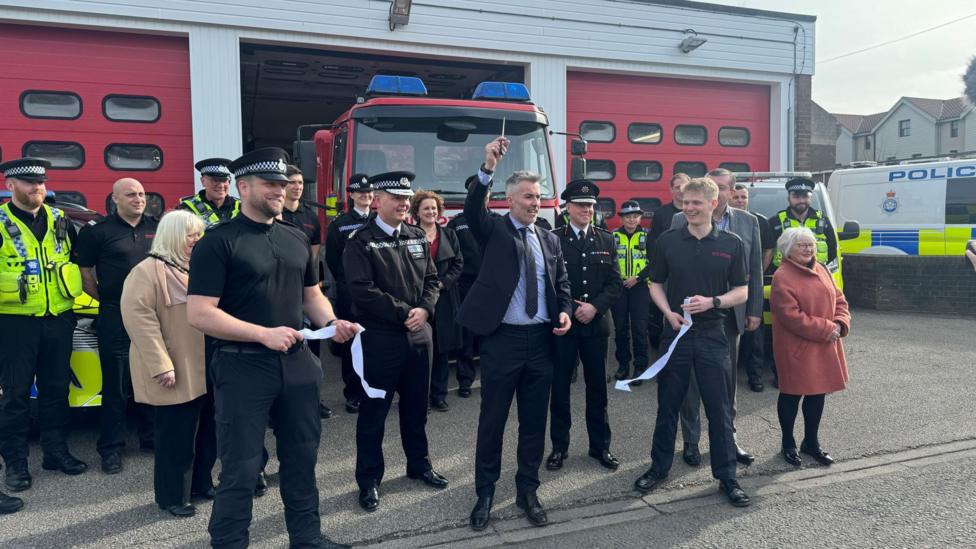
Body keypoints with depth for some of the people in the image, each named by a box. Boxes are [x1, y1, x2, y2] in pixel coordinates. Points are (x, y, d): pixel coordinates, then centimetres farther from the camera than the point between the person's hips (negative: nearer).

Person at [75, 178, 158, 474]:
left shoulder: (156, 227, 9)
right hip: (116, 319, -4)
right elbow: (85, 271, 2)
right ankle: (111, 447, 13)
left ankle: (151, 438, 25)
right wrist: (106, 299, -1)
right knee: (116, 385, 1)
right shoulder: (98, 231, -2)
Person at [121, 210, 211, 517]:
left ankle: (201, 483, 32)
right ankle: (172, 496, 16)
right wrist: (161, 365, -23)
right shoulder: (149, 270, -13)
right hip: (176, 372, -8)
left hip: (204, 368, 8)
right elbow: (138, 315, -21)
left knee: (205, 430, 15)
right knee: (177, 434, 1)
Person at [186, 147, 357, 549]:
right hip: (243, 366, -6)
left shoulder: (296, 239, 9)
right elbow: (199, 314, -16)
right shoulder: (218, 241, -10)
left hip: (296, 362, 6)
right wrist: (264, 334, -21)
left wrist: (332, 323, -2)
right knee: (241, 468, 5)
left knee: (302, 456, 16)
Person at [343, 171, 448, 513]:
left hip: (419, 334, 6)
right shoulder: (361, 241, -9)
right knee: (373, 410, 5)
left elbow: (431, 279, 11)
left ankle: (419, 464, 34)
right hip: (379, 338, -6)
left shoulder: (417, 238, 10)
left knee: (416, 405, 17)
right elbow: (363, 291, -17)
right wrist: (403, 313, -16)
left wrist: (424, 309, -8)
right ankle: (368, 479, 18)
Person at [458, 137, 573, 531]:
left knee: (534, 421, 12)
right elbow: (472, 210, -21)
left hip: (541, 340, 4)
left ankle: (528, 491, 28)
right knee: (492, 420, 6)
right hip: (502, 338, -4)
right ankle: (485, 494, 21)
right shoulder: (493, 230, -1)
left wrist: (565, 312, -2)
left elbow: (562, 283, 17)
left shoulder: (550, 240, 12)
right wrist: (487, 169, -35)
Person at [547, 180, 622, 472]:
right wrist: (570, 309, -12)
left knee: (597, 387, 10)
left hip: (596, 324, 2)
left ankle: (600, 445, 24)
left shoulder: (606, 240, 7)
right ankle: (559, 446, 18)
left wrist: (595, 307, -12)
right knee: (559, 386, 5)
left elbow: (615, 283, 3)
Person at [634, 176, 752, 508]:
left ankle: (726, 476, 19)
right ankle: (659, 468, 26)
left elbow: (741, 292, 3)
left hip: (713, 335, -1)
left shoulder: (731, 244, 0)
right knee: (668, 406, 11)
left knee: (719, 409, 5)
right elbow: (656, 285, 8)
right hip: (675, 332, 1)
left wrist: (712, 302, -16)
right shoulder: (668, 241, 2)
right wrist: (669, 313, -10)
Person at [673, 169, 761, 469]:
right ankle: (691, 441, 20)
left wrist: (755, 311, 4)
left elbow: (755, 271, 7)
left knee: (728, 378, 14)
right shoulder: (682, 220, -4)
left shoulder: (748, 222, 4)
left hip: (730, 313, 3)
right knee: (691, 378, 7)